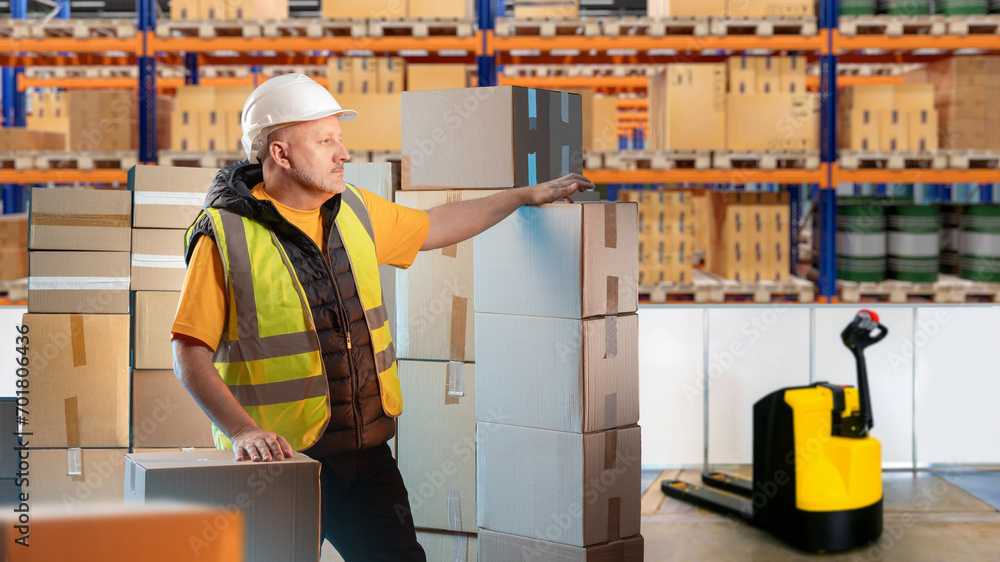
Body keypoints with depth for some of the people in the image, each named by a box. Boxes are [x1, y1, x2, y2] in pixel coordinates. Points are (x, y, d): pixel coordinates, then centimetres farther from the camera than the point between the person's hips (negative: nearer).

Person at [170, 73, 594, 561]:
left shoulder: (353, 210, 8)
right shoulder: (225, 234, -12)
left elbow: (432, 228, 25)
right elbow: (190, 355, -13)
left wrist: (525, 196, 26)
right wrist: (243, 431, -25)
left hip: (366, 452, 6)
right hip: (277, 460, -6)